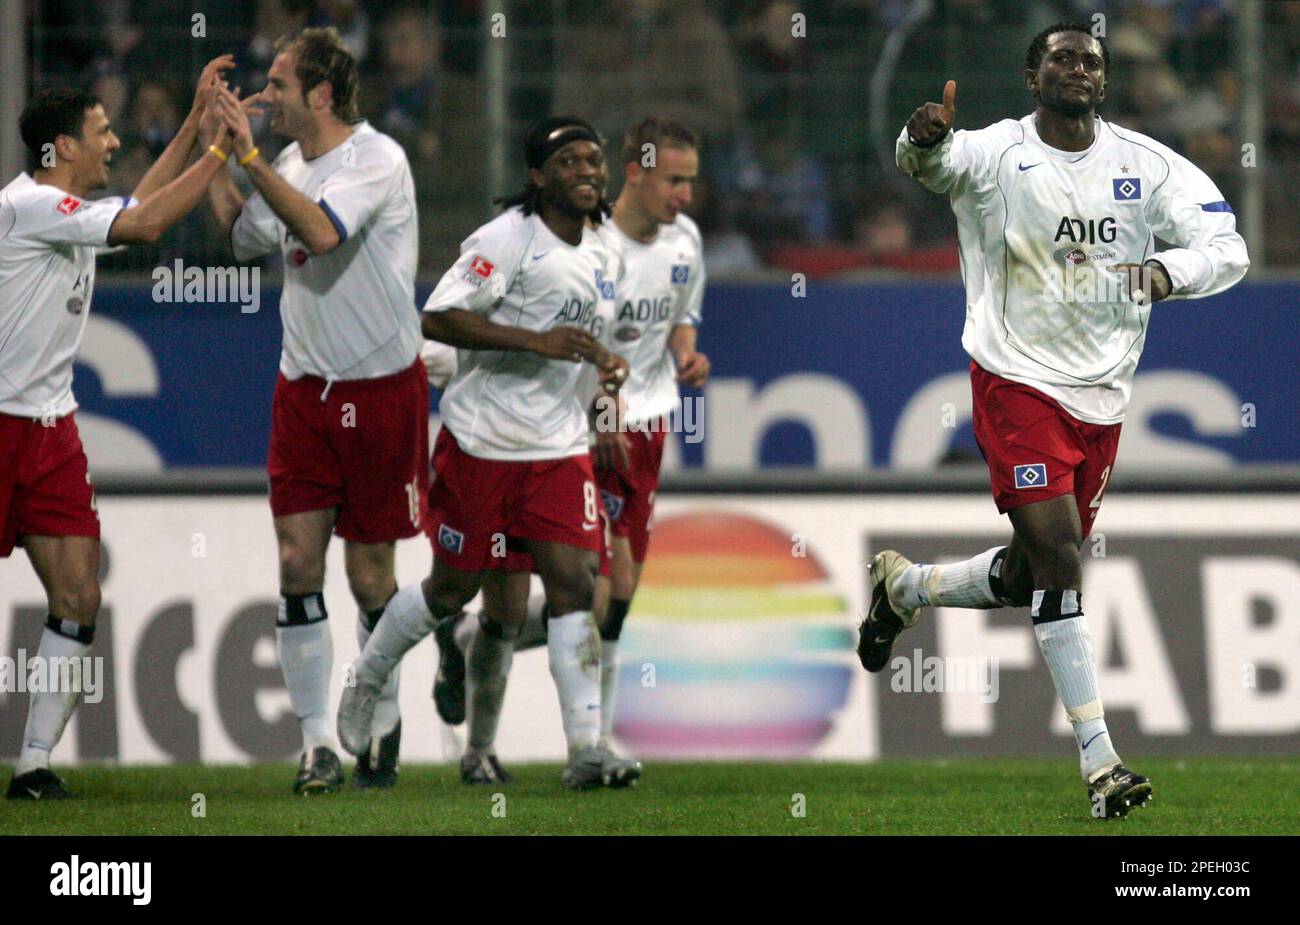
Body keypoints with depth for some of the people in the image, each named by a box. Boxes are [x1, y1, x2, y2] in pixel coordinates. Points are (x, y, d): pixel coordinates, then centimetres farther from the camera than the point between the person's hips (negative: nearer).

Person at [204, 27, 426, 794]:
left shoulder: (377, 160, -14)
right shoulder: (291, 166, 9)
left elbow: (321, 231, -31)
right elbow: (248, 237, 26)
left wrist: (248, 155, -29)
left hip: (382, 388, -6)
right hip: (305, 387, 6)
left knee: (370, 575, 2)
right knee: (299, 562, -4)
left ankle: (383, 723, 23)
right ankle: (317, 741, -1)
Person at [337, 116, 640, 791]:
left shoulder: (599, 257, 12)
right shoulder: (508, 238, -13)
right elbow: (439, 319, -22)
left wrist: (606, 364, 8)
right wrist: (538, 341, -27)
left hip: (559, 449, 6)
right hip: (482, 443, -6)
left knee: (574, 582, -9)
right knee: (453, 589, 5)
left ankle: (586, 751, -13)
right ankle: (365, 681, 33)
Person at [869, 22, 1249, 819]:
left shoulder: (1147, 165, 0)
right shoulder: (997, 155, -8)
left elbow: (1228, 249, -4)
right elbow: (937, 164, -29)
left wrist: (1167, 270, -26)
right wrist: (926, 142, -54)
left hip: (1102, 397, 5)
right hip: (1019, 384, -5)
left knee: (1028, 580, 14)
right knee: (1057, 560, -16)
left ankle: (901, 587, 45)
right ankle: (1101, 764, -16)